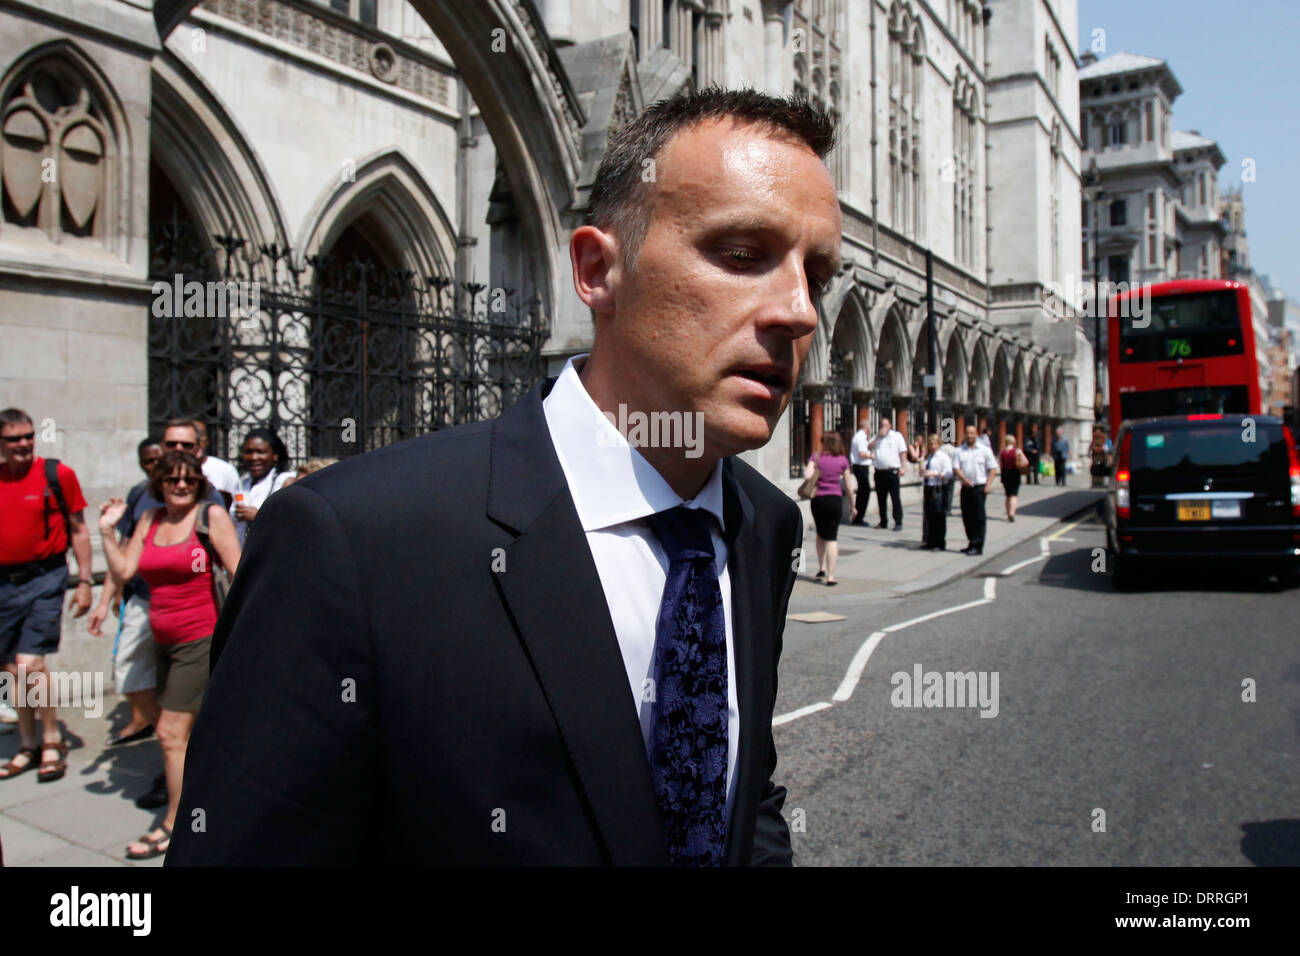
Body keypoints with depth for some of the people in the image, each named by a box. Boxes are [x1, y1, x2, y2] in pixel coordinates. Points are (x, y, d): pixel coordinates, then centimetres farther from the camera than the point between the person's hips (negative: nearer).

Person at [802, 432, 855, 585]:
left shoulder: (816, 457, -2)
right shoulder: (842, 460, 1)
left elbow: (807, 476, -17)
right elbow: (848, 486, 4)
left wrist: (805, 469, 5)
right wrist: (853, 506, 13)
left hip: (818, 500, 0)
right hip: (835, 500, 0)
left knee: (820, 534, 23)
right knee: (831, 537, 1)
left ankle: (821, 568, 23)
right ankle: (830, 576, -4)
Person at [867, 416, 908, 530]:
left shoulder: (897, 436, 5)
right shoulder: (877, 437, 15)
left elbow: (903, 452, 1)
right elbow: (869, 448, 1)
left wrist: (903, 467, -8)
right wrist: (878, 436, -6)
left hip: (892, 471, -4)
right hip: (880, 471, 4)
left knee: (895, 498, -6)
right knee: (881, 498, 8)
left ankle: (898, 522, -3)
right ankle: (883, 522, 18)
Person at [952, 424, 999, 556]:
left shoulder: (984, 450, 3)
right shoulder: (960, 451, 9)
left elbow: (993, 469, 1)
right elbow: (955, 468, 2)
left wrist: (988, 485, -9)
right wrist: (964, 479, -16)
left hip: (979, 487, -4)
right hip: (966, 487, 4)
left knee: (978, 518, -5)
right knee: (967, 517, 9)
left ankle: (978, 546, -4)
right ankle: (971, 543, 21)